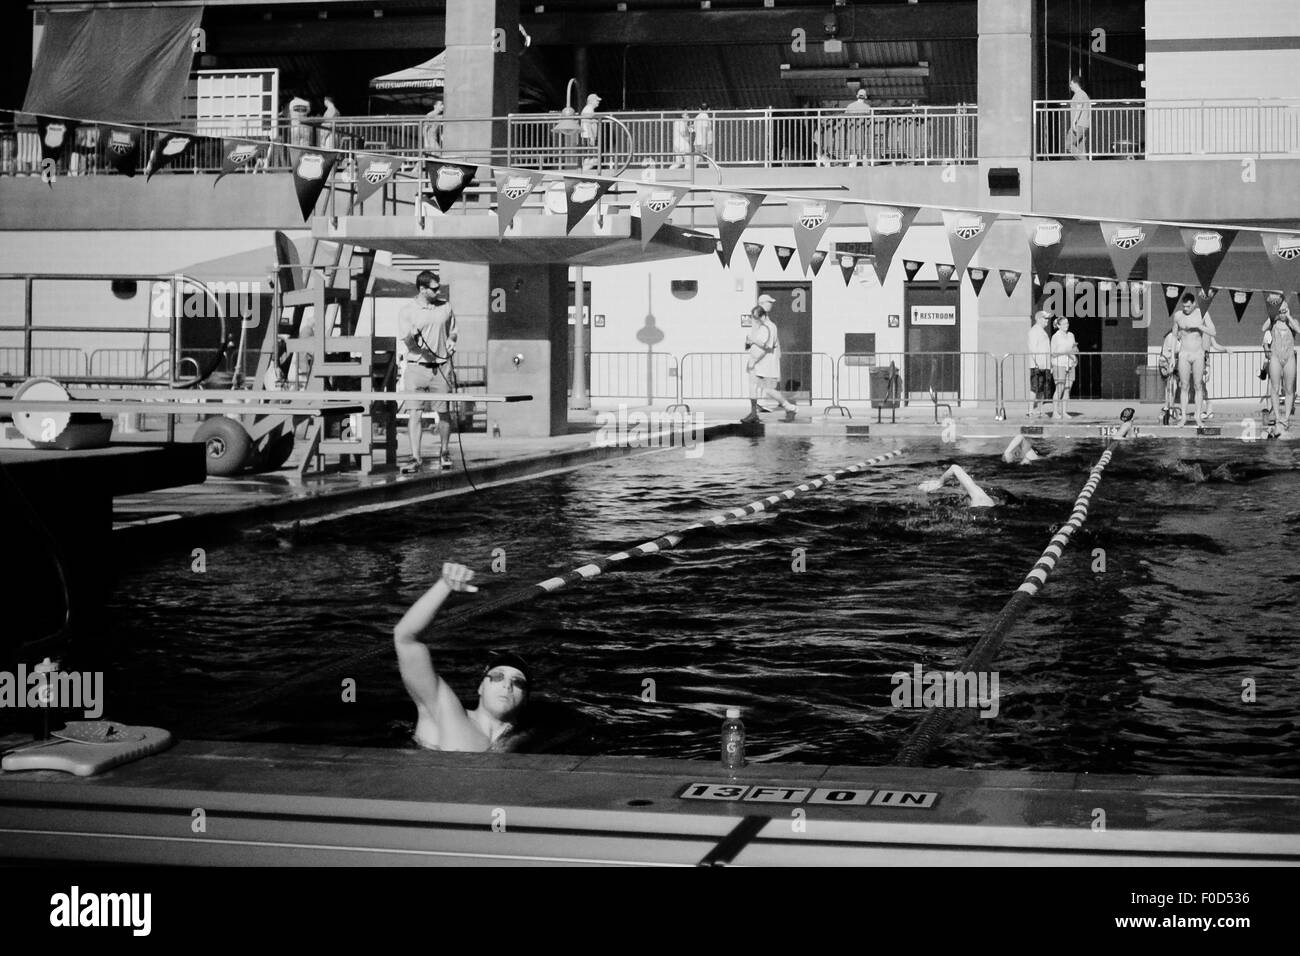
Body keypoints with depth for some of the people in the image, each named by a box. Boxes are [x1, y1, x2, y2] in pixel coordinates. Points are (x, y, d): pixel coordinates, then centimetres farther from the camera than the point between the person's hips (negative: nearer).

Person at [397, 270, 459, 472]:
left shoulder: (445, 306, 9)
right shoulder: (407, 311, -2)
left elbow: (452, 332, 21)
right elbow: (408, 342, -9)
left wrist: (451, 341, 2)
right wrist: (412, 337, -30)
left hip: (441, 367, 2)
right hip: (416, 366, -2)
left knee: (444, 412, 8)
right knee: (414, 413, -8)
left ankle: (445, 452, 25)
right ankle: (415, 459, -8)